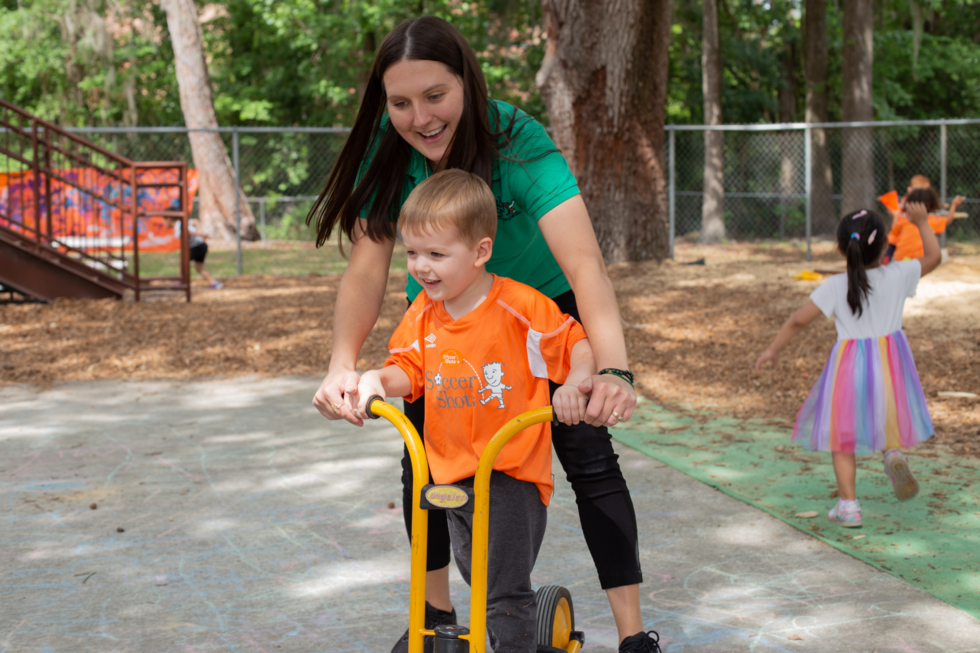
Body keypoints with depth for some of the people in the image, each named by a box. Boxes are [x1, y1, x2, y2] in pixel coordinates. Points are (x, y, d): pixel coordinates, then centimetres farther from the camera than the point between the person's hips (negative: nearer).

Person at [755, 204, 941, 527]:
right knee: (890, 418, 25)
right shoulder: (898, 275, -6)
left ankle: (848, 505, 8)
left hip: (849, 364, -2)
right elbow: (933, 257, 12)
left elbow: (799, 320, -5)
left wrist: (773, 349, 7)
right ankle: (893, 452, -8)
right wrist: (921, 223, 22)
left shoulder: (835, 286, -9)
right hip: (890, 360, 2)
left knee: (841, 437, 10)